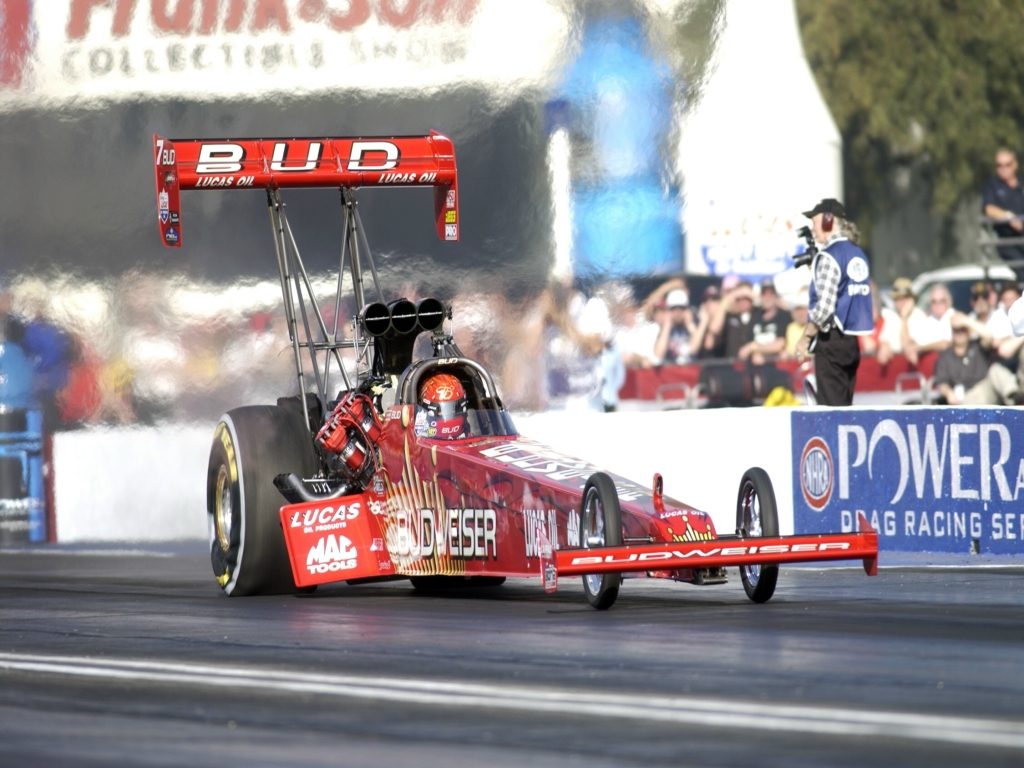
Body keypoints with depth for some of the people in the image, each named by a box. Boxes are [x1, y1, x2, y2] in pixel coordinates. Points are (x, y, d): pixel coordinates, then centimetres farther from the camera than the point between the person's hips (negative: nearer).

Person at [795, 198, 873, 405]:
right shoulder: (858, 254, 12)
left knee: (830, 405, -5)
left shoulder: (829, 257, -13)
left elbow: (824, 306, -19)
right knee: (844, 404, 11)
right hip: (851, 341, 8)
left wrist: (806, 338, -10)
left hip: (831, 340, -8)